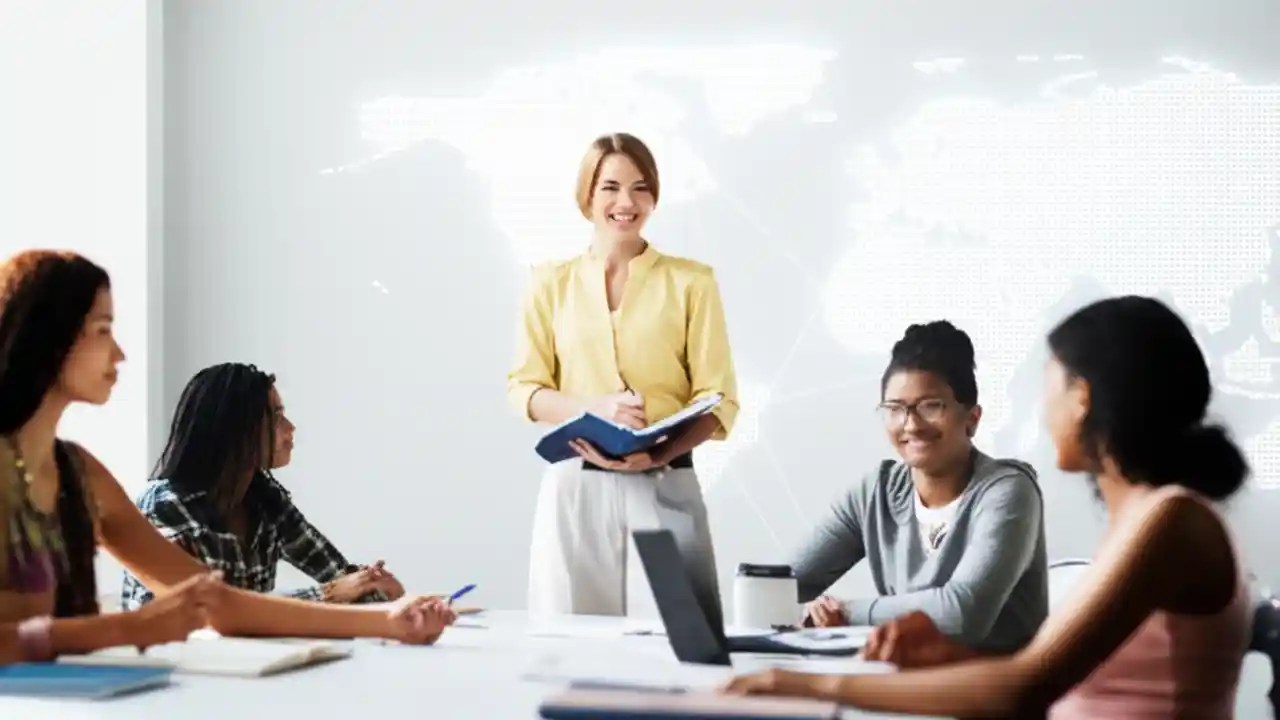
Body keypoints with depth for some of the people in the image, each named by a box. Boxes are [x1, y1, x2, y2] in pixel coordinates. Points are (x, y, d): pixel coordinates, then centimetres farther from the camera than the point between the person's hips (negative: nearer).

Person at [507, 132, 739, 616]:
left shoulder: (691, 282, 3)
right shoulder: (552, 284, 9)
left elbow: (719, 401, 1)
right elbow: (523, 389, 6)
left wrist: (657, 456, -16)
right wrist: (595, 407, -12)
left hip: (663, 487, -1)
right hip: (575, 487, 1)